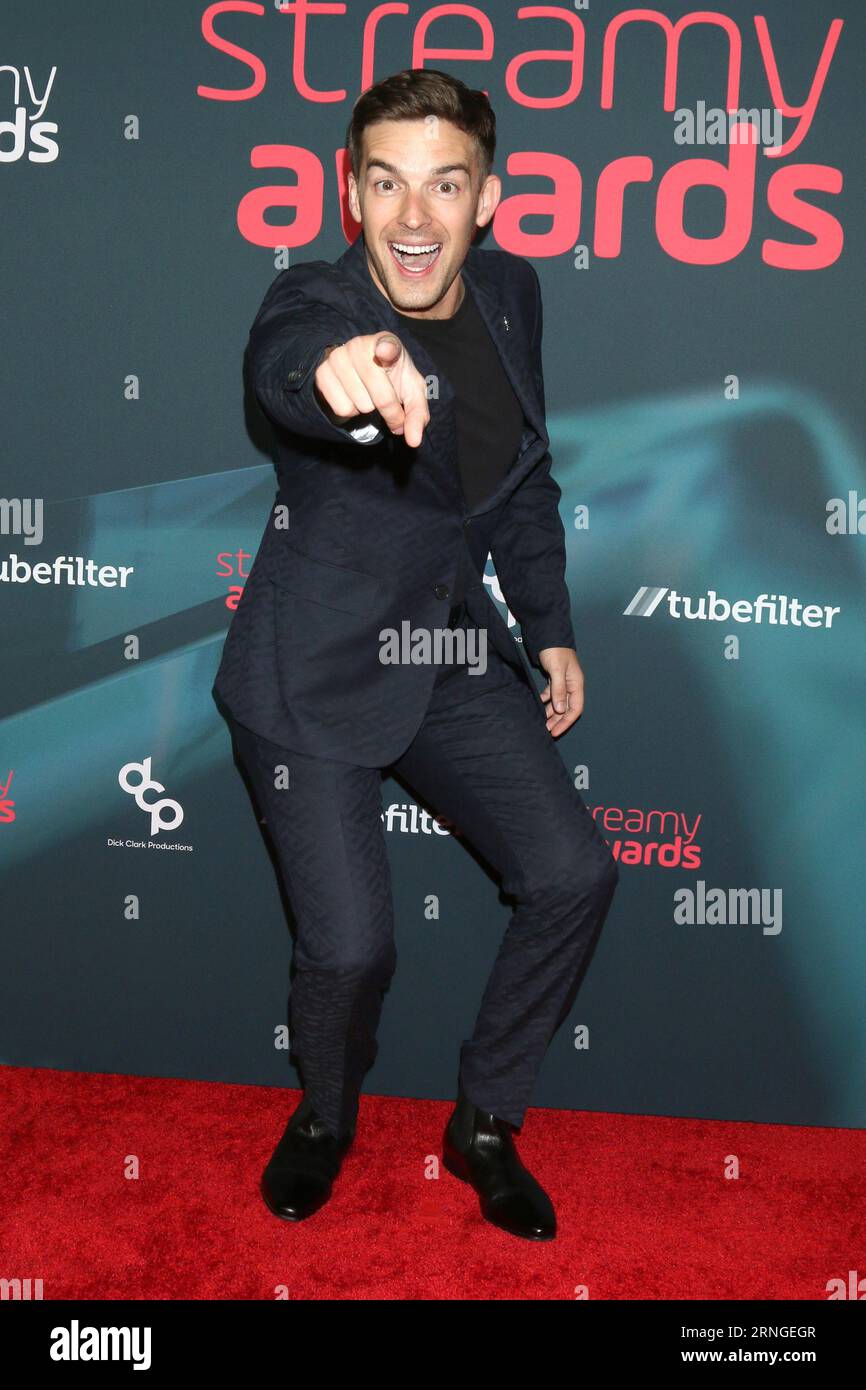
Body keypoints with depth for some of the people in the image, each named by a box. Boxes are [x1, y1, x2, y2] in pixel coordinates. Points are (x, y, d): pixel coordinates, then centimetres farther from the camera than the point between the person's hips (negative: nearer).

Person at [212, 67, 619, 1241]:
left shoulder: (510, 293, 1)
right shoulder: (313, 300, -17)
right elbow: (283, 362, -44)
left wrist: (550, 630, 9)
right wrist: (344, 371, -67)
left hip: (457, 655, 6)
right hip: (320, 675, -5)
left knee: (574, 875, -4)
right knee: (351, 947, -11)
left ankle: (486, 1123, 21)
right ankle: (327, 1114, 27)